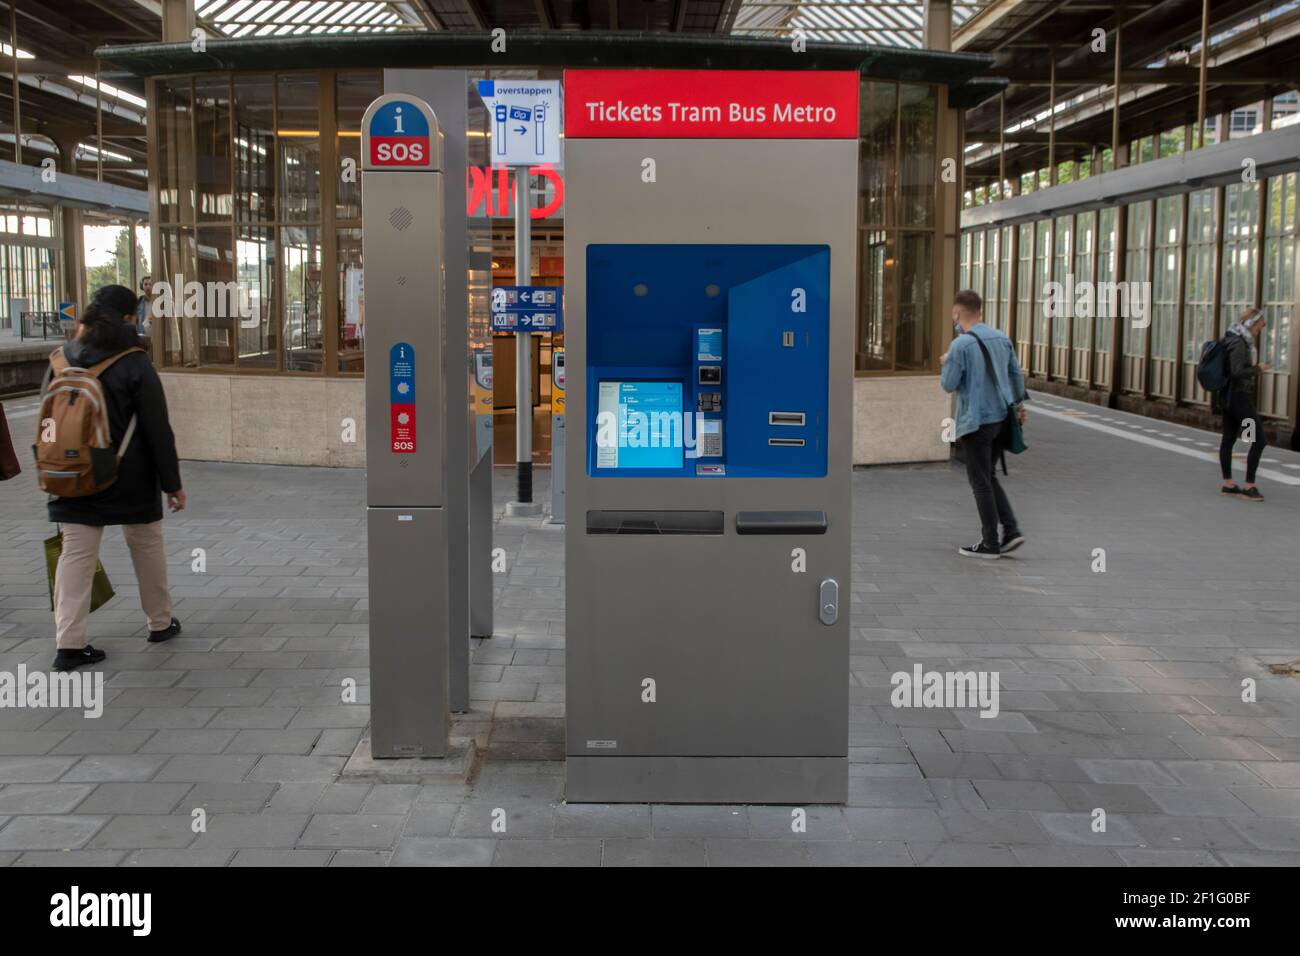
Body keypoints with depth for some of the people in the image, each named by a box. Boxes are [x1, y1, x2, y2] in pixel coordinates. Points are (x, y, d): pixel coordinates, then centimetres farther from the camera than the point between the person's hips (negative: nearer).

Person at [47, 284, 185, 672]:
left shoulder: (63, 359, 1)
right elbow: (158, 430, -12)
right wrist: (172, 483, -5)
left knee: (76, 554, 4)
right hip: (130, 480, -3)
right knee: (147, 546, 15)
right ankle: (161, 622, 29)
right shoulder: (135, 364, -13)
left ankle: (69, 643, -1)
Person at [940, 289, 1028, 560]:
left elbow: (949, 385, -10)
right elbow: (1017, 374, 13)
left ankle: (990, 543, 9)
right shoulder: (1001, 338, 5)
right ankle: (1011, 530, 9)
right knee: (988, 477, 18)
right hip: (1000, 417, 7)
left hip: (975, 422, -7)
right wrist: (1019, 404, 27)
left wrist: (947, 365, 10)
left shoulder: (960, 345, -16)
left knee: (980, 482, 3)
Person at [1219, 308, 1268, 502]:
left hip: (1229, 396, 10)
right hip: (1239, 396, -10)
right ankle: (1249, 486, -5)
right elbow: (1237, 372, -24)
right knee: (1259, 440, -6)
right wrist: (1258, 368, -12)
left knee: (1228, 439, 10)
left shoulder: (1237, 340, 12)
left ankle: (1228, 484, 15)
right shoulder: (1239, 343, -17)